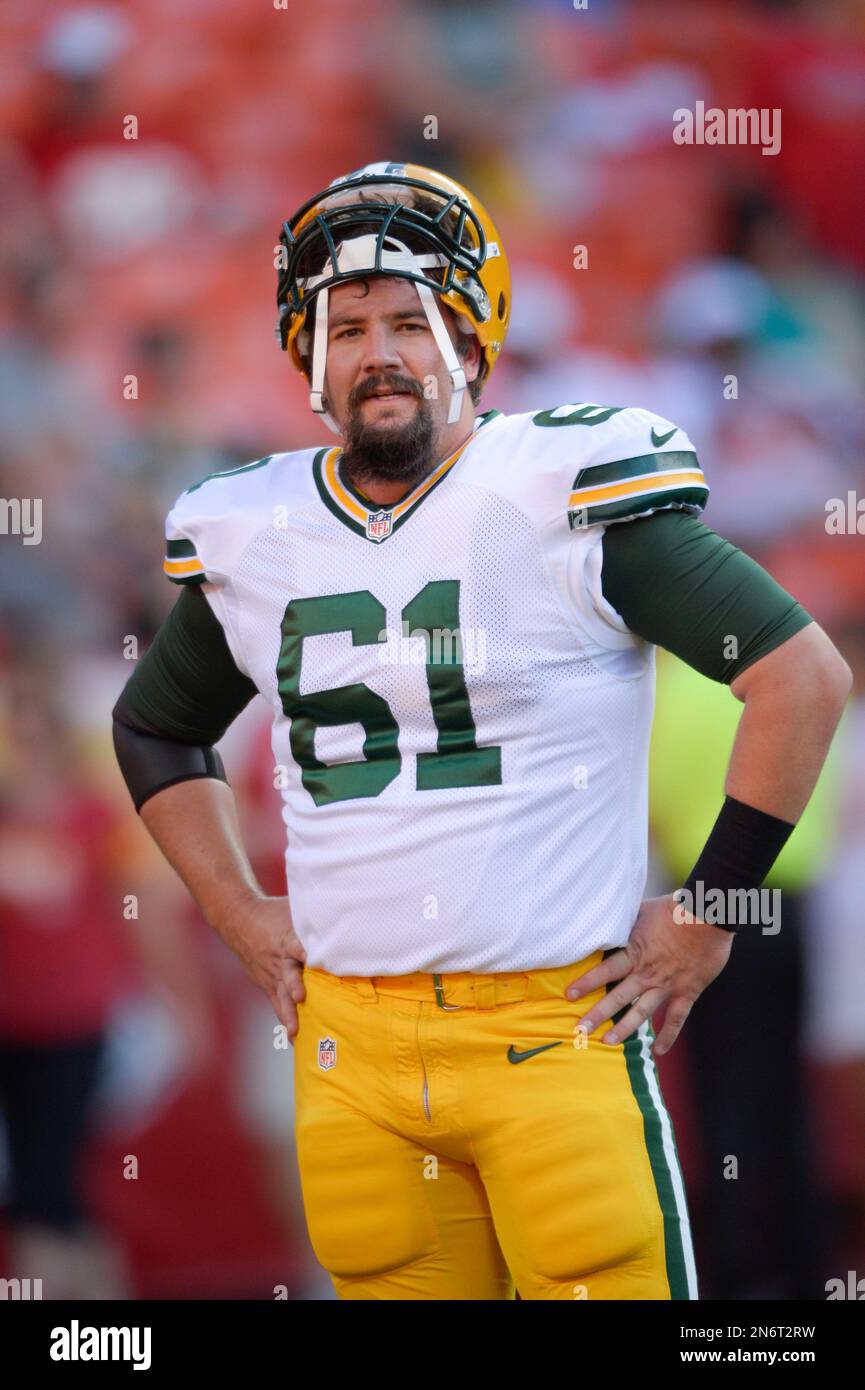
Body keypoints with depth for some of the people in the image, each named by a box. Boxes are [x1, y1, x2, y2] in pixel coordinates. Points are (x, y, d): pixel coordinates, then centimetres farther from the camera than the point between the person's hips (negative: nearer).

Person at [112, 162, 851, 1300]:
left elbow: (806, 676, -7)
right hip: (350, 1045, 5)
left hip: (555, 1026, -4)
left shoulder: (569, 494, -7)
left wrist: (710, 913, -6)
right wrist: (240, 913, 16)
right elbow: (155, 730, 29)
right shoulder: (253, 538, 9)